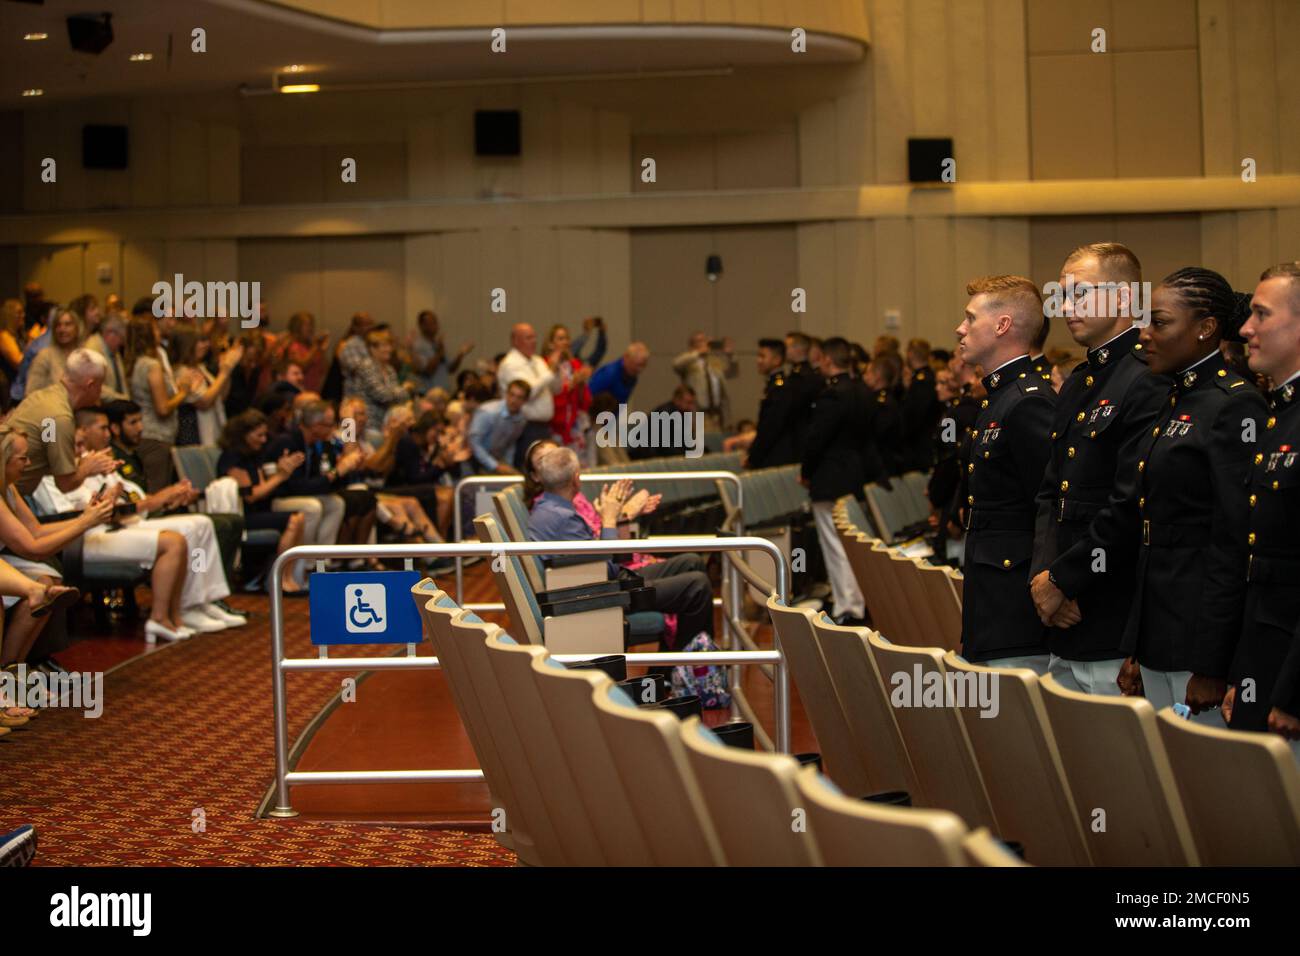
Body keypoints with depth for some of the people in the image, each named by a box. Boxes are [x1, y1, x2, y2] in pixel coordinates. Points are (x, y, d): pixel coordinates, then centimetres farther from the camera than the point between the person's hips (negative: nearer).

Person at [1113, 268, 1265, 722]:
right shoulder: (1171, 401, 14)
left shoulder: (1237, 404, -13)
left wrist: (1212, 664, -20)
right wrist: (1136, 649, 17)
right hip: (1157, 633, 9)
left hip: (1202, 632, -9)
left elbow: (1235, 544, -18)